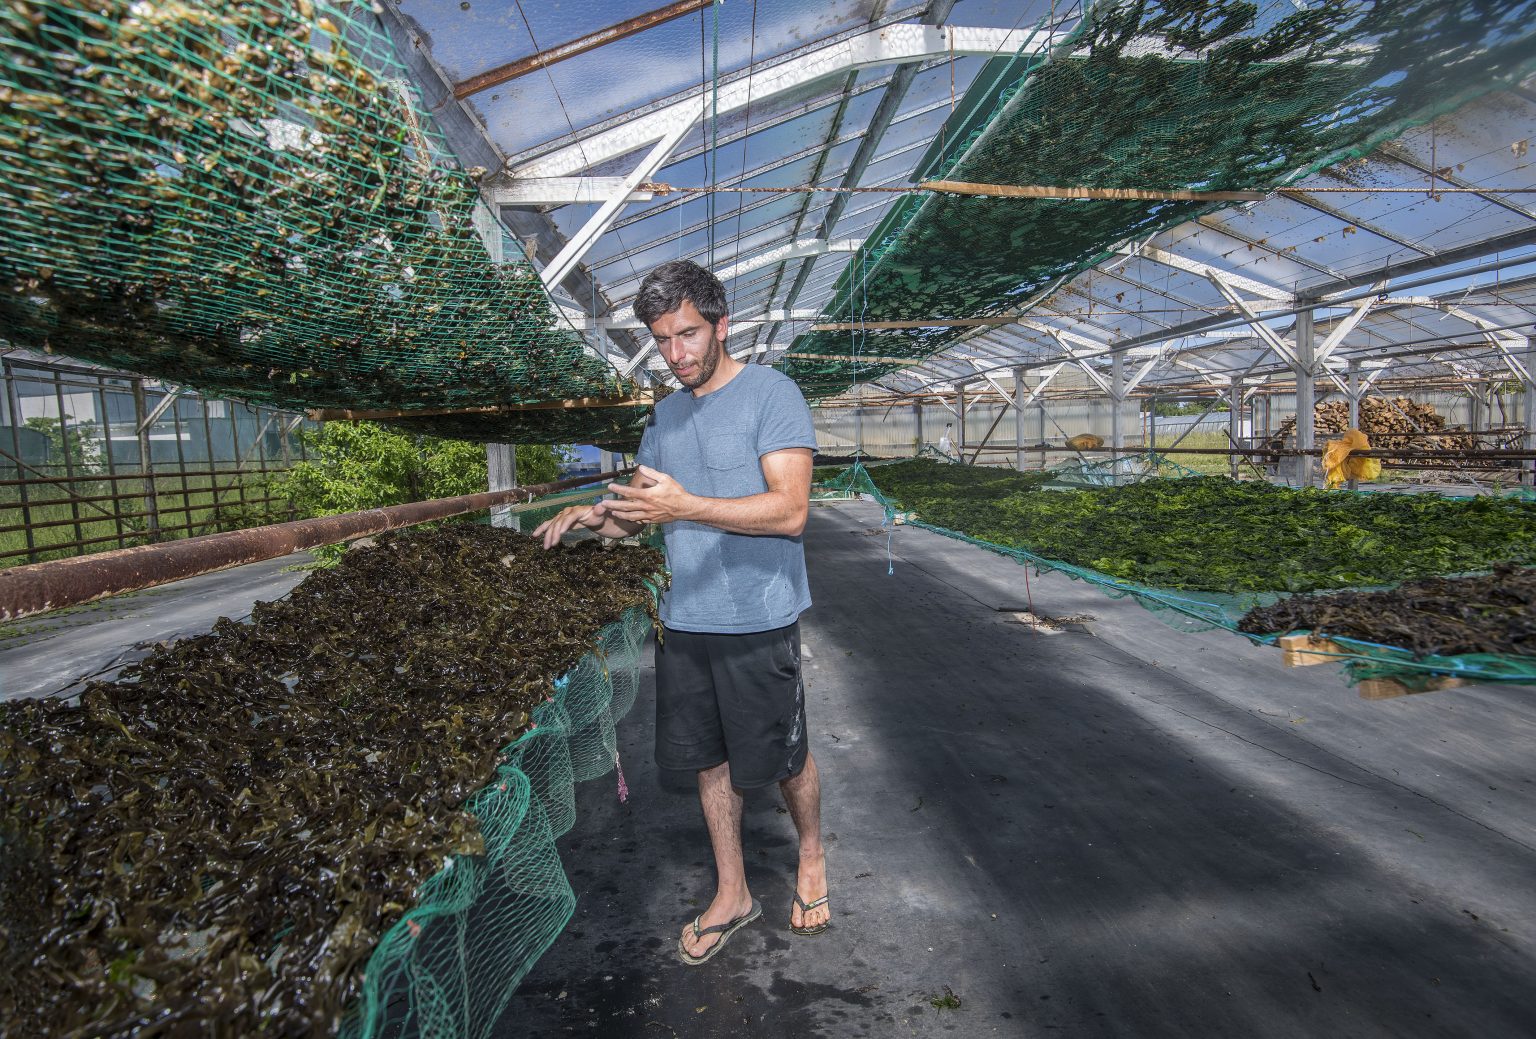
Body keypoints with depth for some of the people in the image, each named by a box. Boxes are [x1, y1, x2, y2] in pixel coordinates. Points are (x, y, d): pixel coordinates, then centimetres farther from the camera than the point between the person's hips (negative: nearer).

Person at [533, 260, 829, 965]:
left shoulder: (771, 395, -10)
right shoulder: (666, 415, 12)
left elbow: (790, 510, -21)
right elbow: (646, 509, 18)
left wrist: (687, 506, -30)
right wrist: (598, 515, -4)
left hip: (758, 620, -6)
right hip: (685, 618, 6)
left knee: (782, 757, 9)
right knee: (709, 758, 15)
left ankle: (811, 856, 40)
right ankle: (731, 893, 35)